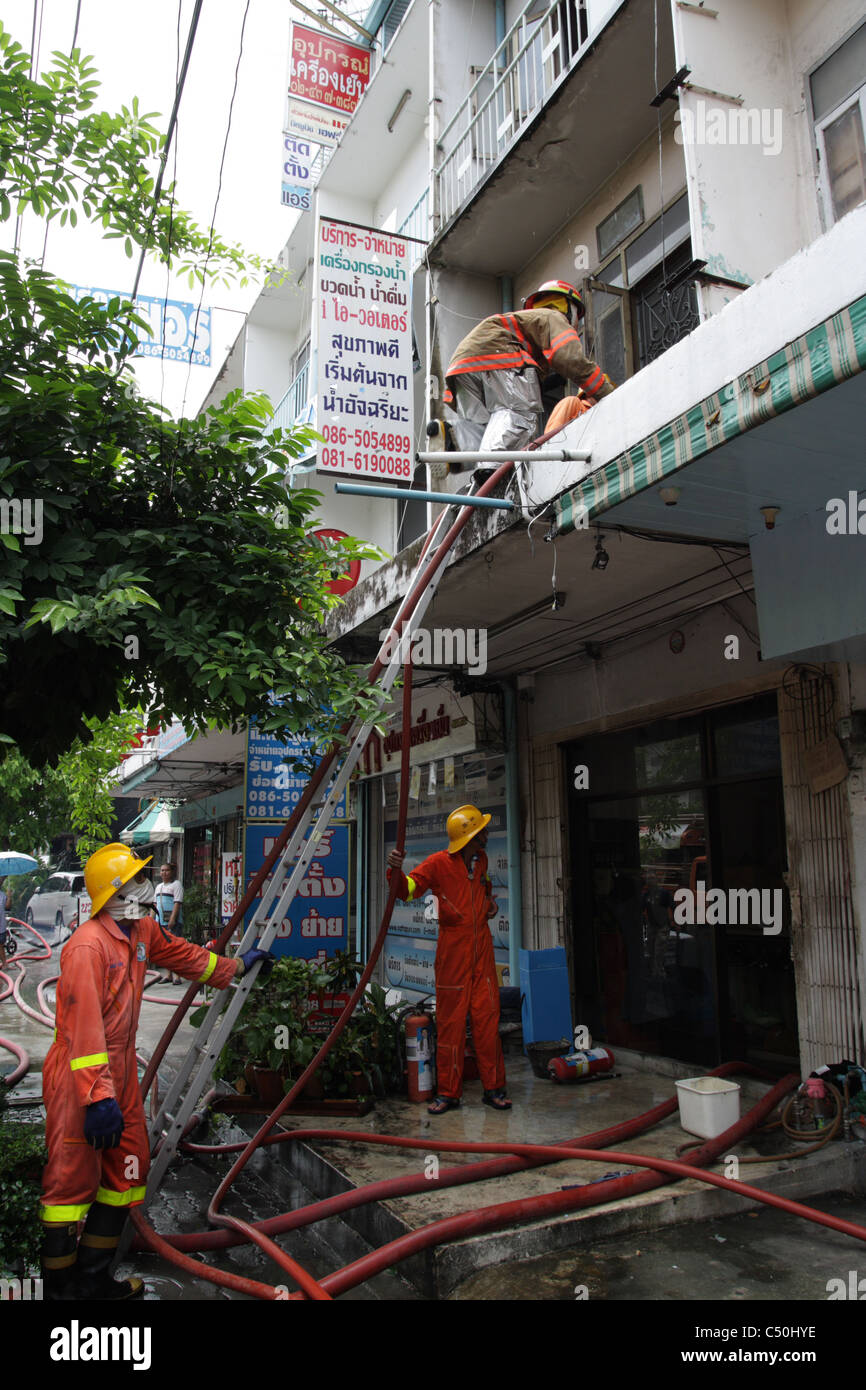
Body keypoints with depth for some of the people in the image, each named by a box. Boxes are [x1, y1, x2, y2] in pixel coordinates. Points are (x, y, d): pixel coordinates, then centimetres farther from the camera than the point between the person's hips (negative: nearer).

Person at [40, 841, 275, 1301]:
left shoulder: (142, 931, 5)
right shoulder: (87, 947, -23)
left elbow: (185, 955, 23)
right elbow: (83, 1028, -27)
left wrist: (235, 966, 33)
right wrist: (98, 1096, -28)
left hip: (120, 1072, 9)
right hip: (79, 1077, -9)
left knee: (128, 1168, 14)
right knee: (73, 1179, 0)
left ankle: (92, 1277, 28)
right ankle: (55, 1285, 17)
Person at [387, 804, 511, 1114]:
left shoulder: (481, 860, 11)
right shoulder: (439, 863, -9)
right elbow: (409, 890, -15)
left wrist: (490, 902, 15)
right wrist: (397, 871, -34)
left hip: (482, 948, 5)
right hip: (453, 950, -5)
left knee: (487, 1018, 6)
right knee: (451, 1021, 2)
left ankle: (493, 1088, 16)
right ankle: (448, 1092, 13)